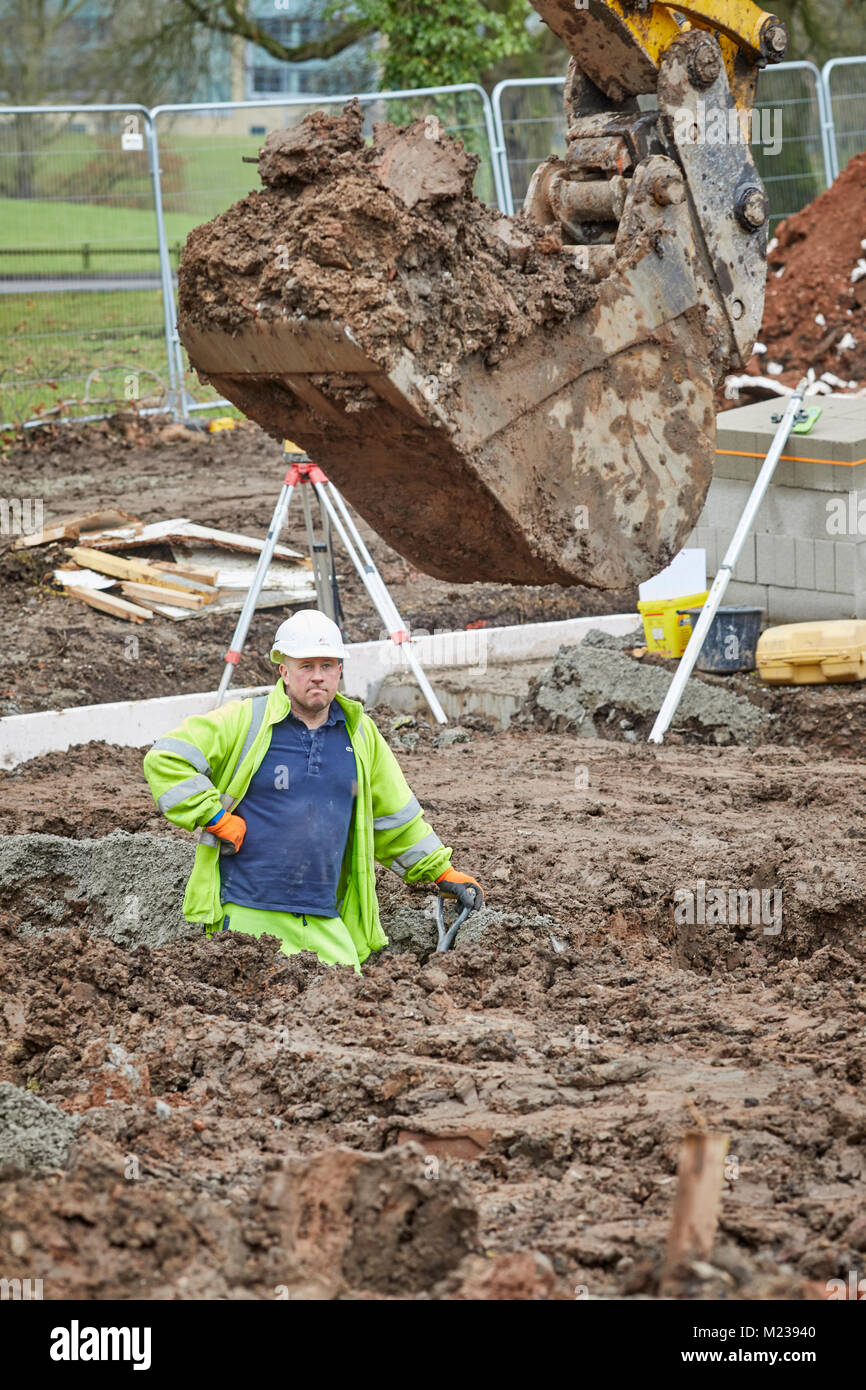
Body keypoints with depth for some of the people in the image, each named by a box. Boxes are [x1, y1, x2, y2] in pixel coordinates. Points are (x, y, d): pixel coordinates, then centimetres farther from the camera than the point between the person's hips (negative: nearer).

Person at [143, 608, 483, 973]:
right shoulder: (245, 723, -2)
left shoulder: (359, 734, 12)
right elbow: (165, 759, -7)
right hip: (249, 916, -4)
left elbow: (395, 817, 23)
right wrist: (216, 819, -11)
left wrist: (441, 872, 23)